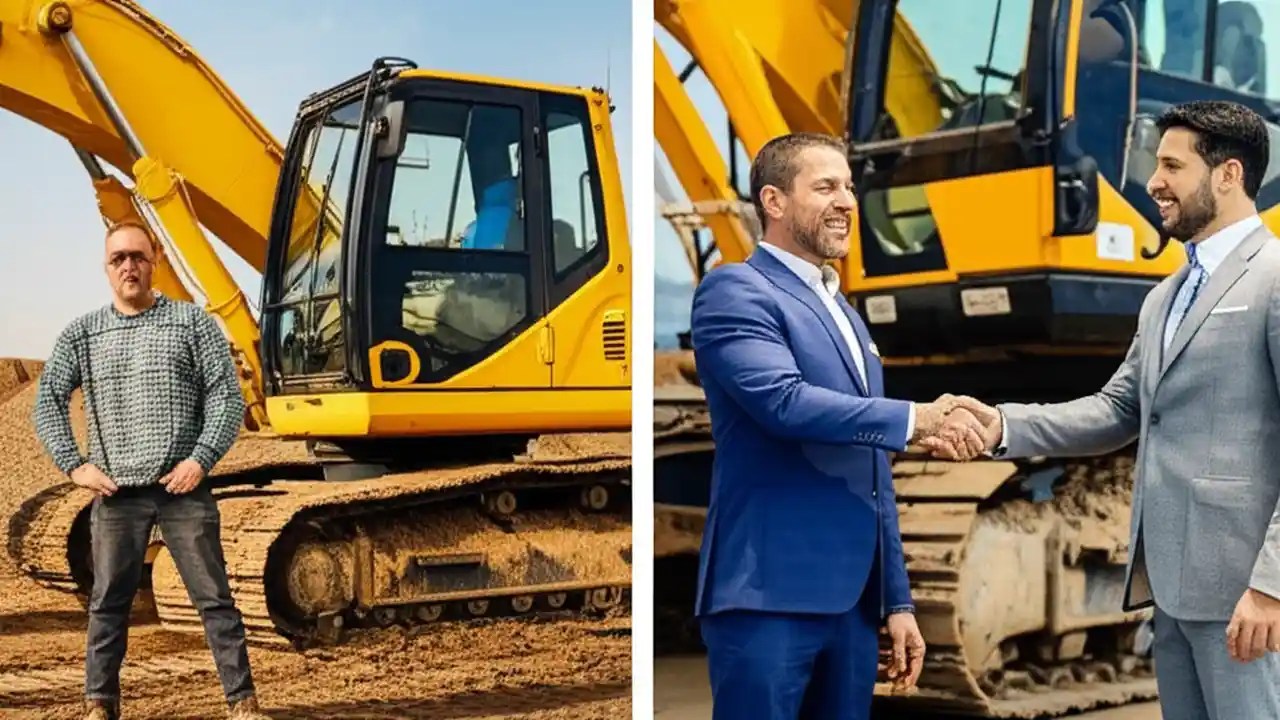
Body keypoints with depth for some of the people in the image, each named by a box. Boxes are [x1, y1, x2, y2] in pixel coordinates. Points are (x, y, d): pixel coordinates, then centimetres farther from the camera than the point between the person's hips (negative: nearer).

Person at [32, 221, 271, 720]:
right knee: (108, 603, 8)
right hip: (116, 492, 2)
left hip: (183, 488, -2)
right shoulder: (81, 335, 8)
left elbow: (227, 396, -1)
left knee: (213, 597, 0)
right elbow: (48, 403, 8)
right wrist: (73, 465, -3)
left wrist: (201, 459, -11)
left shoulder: (192, 322, 3)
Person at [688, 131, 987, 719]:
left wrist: (896, 600, 17)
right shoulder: (734, 290, -4)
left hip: (853, 601, 8)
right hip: (769, 596, -7)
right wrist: (914, 418, -15)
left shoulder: (846, 316, 20)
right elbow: (783, 400, -21)